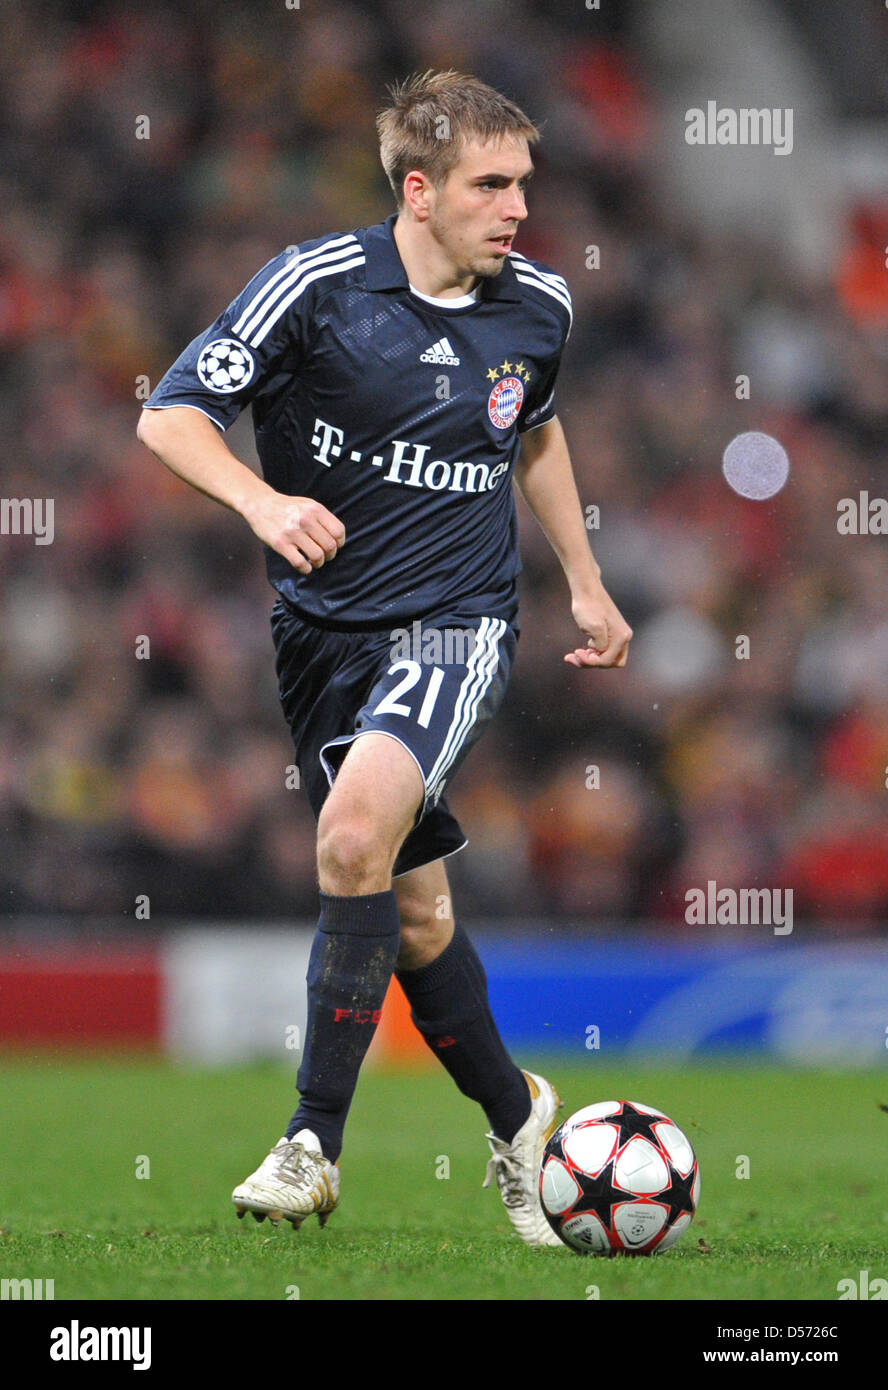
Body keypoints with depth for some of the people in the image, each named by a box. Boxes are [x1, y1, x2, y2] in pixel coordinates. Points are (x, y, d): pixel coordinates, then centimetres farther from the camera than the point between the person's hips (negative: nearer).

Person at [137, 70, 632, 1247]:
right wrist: (261, 501, -28)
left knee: (359, 825, -27)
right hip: (326, 624, 1)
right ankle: (516, 1122, 34)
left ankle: (313, 1146, -21)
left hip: (458, 622, -1)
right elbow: (170, 414, -10)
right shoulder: (319, 286, -10)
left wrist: (586, 583, 25)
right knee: (414, 907, 8)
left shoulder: (538, 307, 1)